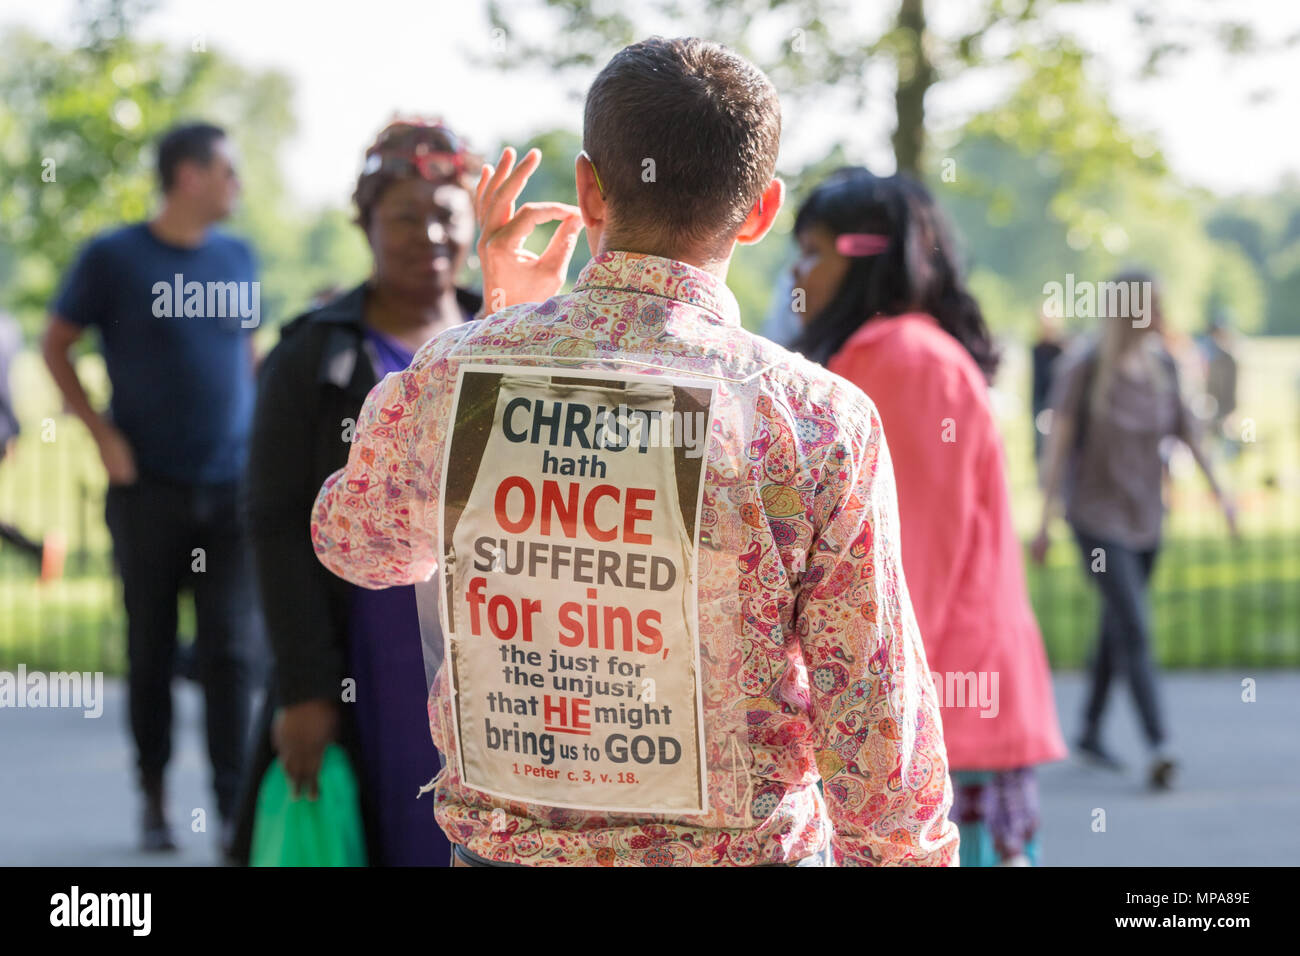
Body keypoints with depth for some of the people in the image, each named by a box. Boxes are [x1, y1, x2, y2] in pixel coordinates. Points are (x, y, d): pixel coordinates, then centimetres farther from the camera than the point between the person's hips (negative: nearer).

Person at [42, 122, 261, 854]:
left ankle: (235, 807, -5)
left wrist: (259, 442, 10)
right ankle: (155, 799, 20)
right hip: (150, 488, -2)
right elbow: (56, 346, 4)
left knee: (233, 649, -6)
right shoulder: (114, 258, -3)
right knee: (152, 650, 7)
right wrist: (103, 433, -5)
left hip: (231, 490, 2)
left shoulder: (239, 258, 9)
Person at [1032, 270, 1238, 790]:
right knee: (1134, 626, -15)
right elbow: (1059, 440, -12)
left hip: (1146, 513, 6)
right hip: (1097, 516, -6)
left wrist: (1218, 490, 12)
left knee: (1117, 627, 14)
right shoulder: (1083, 365, -13)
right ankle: (1157, 746, -21)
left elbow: (1186, 429, 13)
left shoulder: (1162, 363, 3)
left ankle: (1090, 732, 28)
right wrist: (1046, 517, -13)